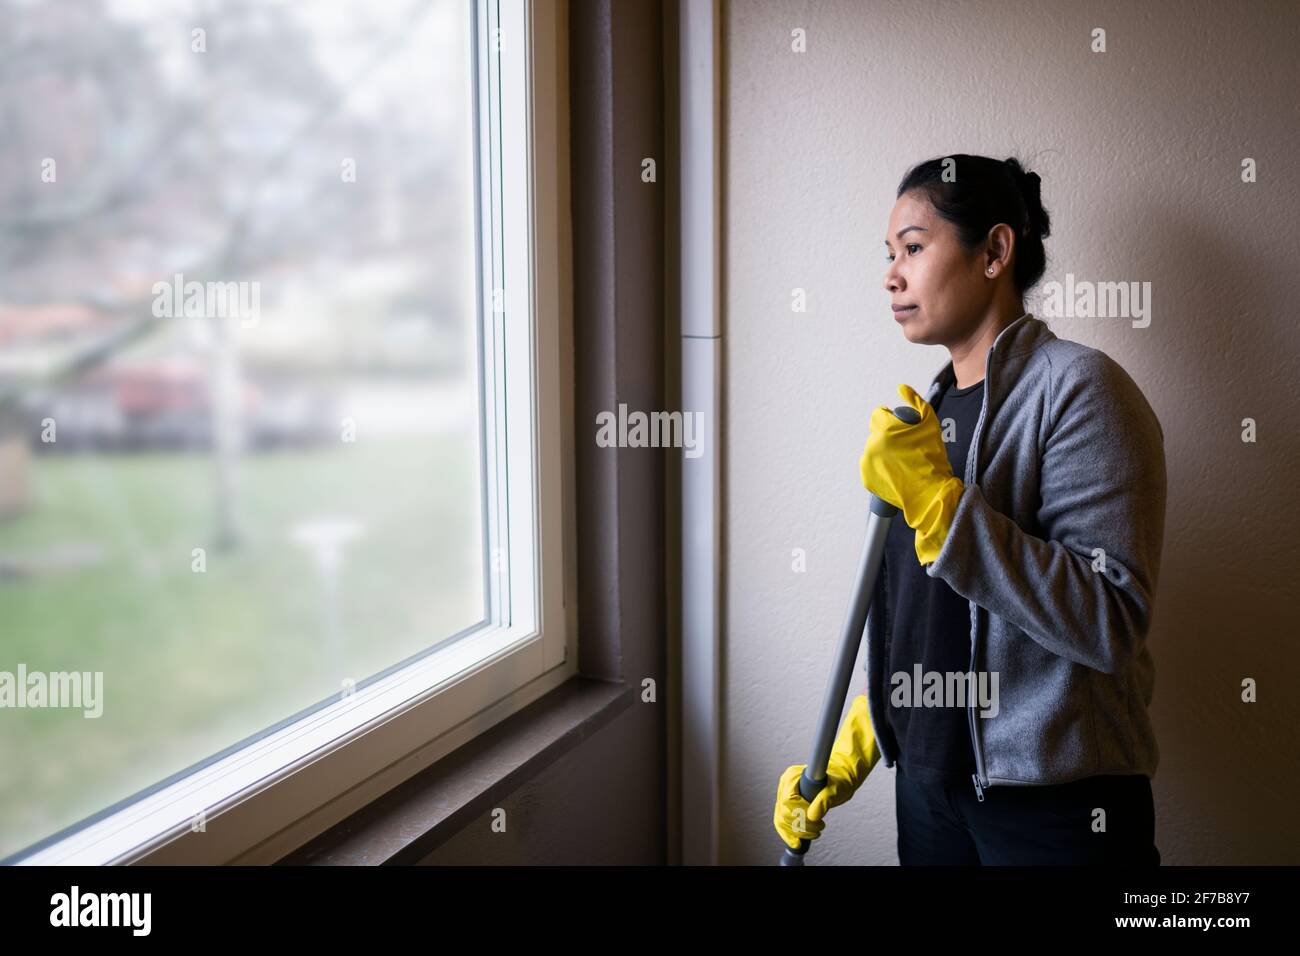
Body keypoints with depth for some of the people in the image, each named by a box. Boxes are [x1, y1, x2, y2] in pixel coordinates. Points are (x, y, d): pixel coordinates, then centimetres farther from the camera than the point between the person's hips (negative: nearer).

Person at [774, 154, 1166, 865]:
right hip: (927, 782, 7)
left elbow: (1111, 625, -22)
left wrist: (939, 502, -24)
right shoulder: (935, 408, 11)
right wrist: (848, 752, 12)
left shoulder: (1079, 388, -12)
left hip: (1053, 804, -6)